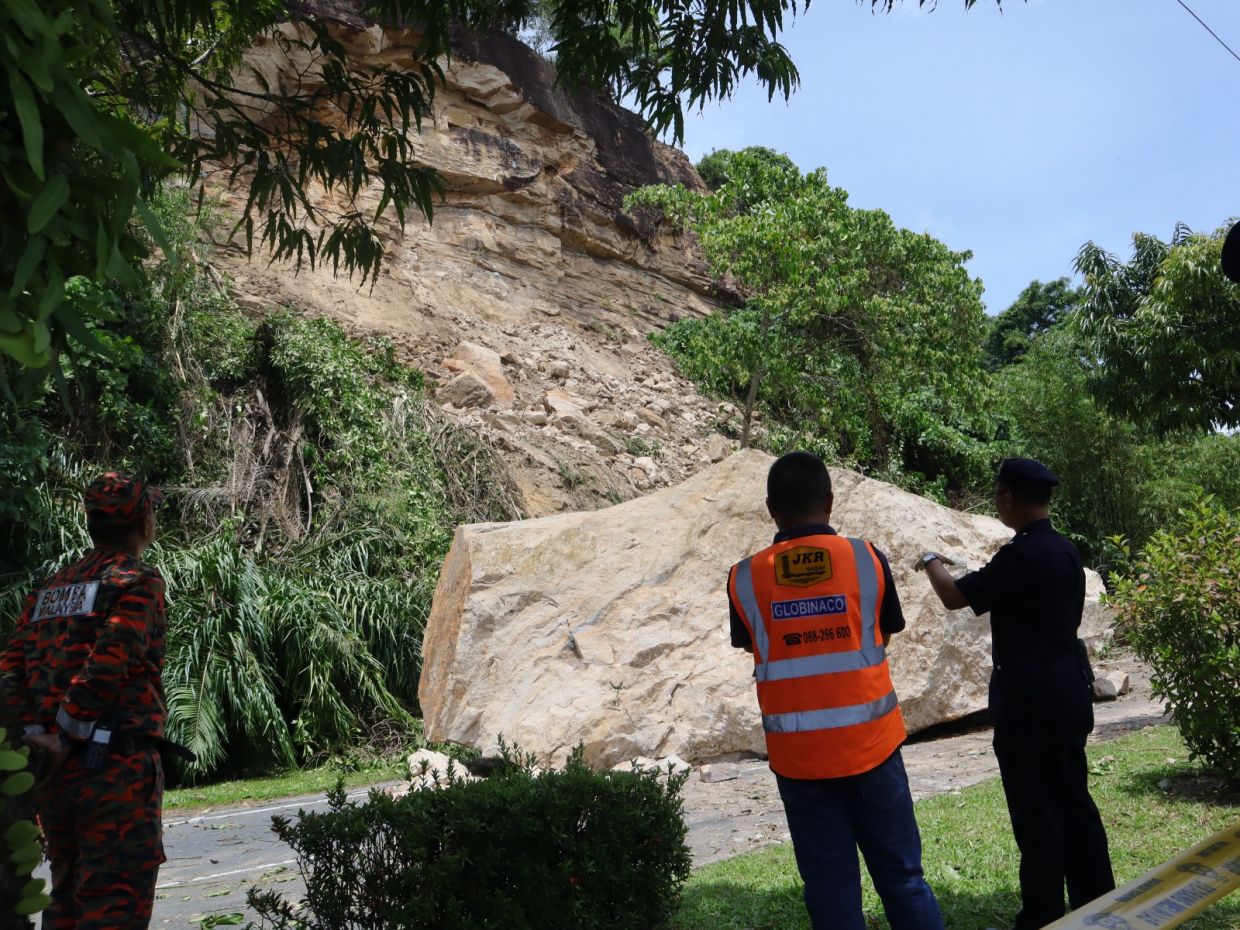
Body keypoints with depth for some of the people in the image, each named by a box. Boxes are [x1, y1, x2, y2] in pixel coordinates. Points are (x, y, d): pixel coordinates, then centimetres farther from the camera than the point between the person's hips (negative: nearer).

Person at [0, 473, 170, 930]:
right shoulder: (137, 581, -8)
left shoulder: (51, 588, 15)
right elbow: (106, 667, -21)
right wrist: (66, 736, -13)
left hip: (54, 770, 7)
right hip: (117, 766, -7)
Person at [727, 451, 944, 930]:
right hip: (869, 743, 0)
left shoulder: (744, 578, -6)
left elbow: (753, 648, 7)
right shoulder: (867, 558, -5)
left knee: (829, 884, 10)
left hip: (797, 754, 0)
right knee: (901, 874, 13)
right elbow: (881, 638, 7)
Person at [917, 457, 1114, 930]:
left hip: (1031, 697, -9)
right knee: (1073, 801, 16)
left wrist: (932, 563, 2)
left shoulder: (1021, 555, -20)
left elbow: (955, 597, -14)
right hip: (1068, 689, 9)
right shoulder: (1065, 551, 9)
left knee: (1037, 812, 0)